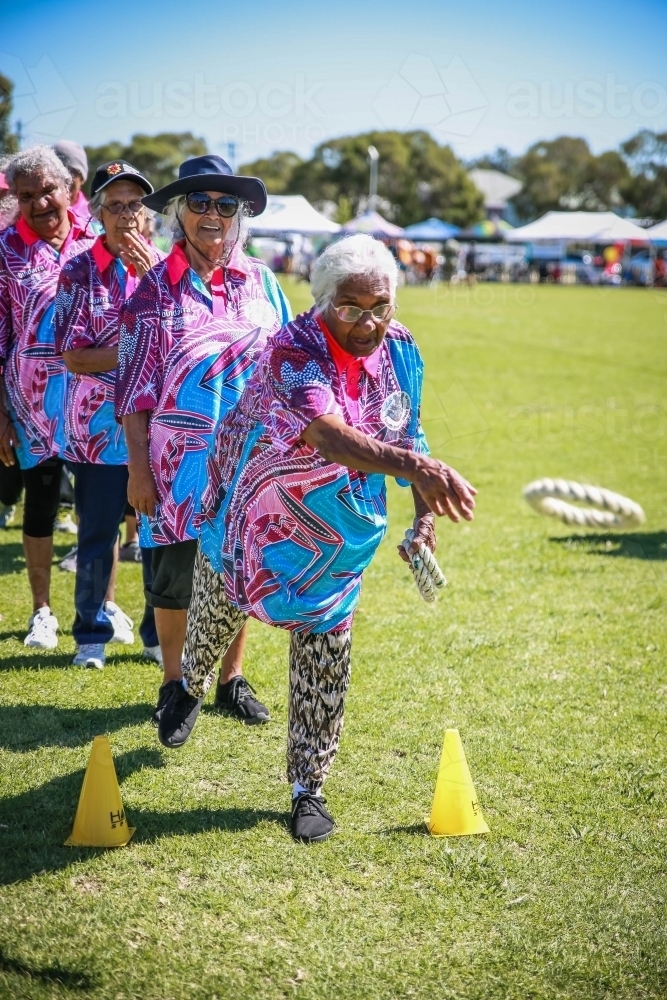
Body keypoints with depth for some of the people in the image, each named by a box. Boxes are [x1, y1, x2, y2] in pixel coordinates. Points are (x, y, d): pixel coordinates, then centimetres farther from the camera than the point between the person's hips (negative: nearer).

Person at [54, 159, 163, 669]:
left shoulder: (163, 265, 4)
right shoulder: (79, 271, -1)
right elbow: (73, 357, -7)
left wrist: (152, 278, -15)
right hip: (98, 424, -1)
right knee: (98, 534, 6)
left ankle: (160, 632, 22)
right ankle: (92, 632, 23)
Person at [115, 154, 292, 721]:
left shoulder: (261, 282, 3)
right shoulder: (157, 287, -4)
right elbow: (136, 387, -3)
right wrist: (138, 467, -7)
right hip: (181, 456, -2)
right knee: (176, 573, 6)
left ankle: (232, 678, 28)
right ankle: (175, 684, 23)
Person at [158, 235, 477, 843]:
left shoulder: (400, 351, -13)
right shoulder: (295, 350, -33)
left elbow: (407, 437, 3)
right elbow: (329, 436, -50)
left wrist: (425, 515, -11)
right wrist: (415, 468, -65)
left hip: (333, 539, 3)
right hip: (253, 516, -3)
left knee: (324, 665, 3)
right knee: (213, 623, 22)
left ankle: (309, 789, 20)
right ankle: (191, 687, 58)